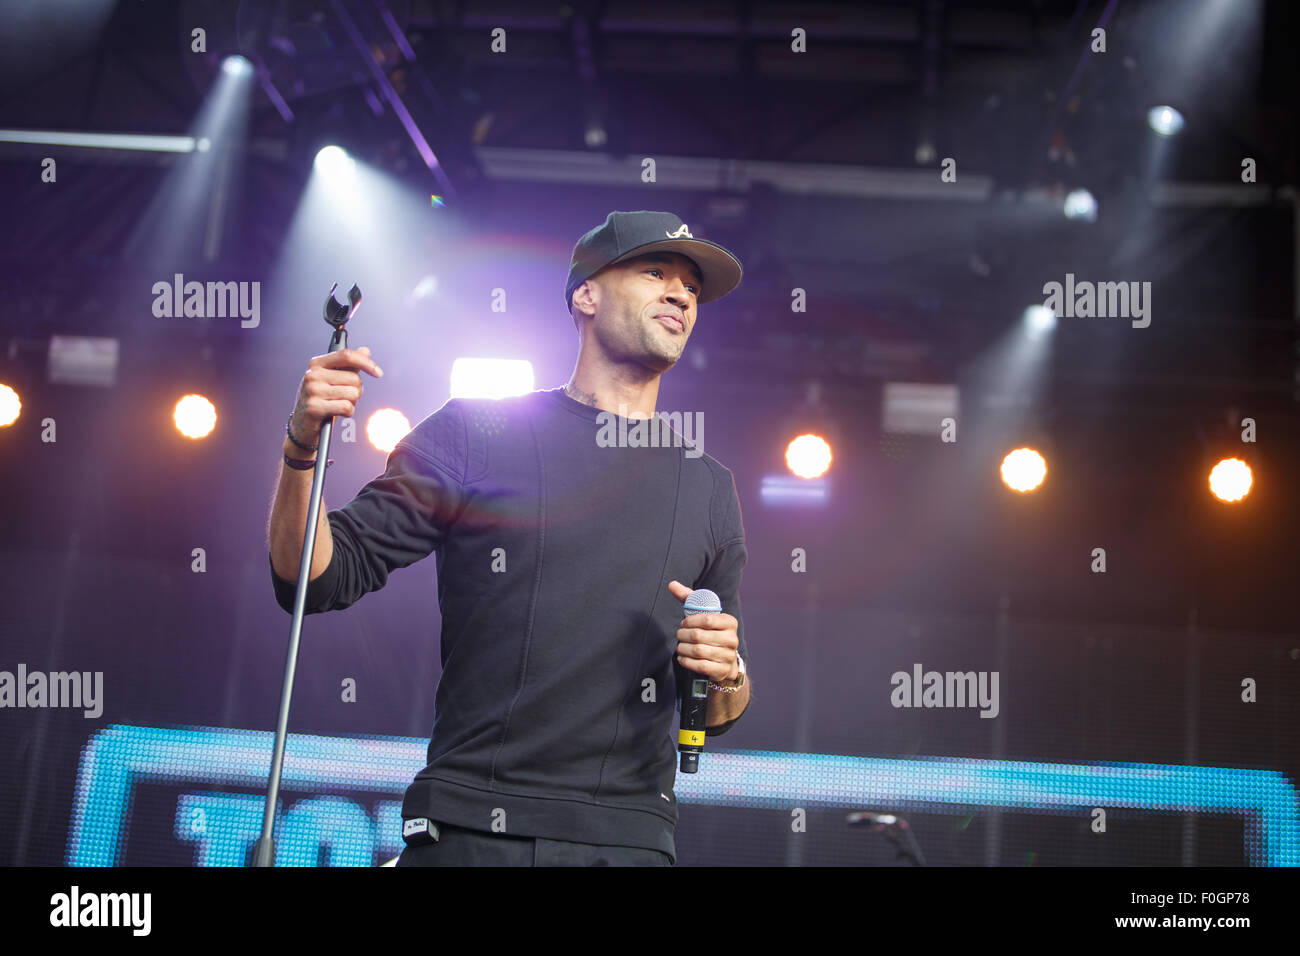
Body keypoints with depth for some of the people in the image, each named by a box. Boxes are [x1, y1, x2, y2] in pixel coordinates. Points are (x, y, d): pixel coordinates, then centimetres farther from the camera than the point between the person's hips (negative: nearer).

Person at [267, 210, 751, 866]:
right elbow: (315, 580, 1)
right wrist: (303, 448, -15)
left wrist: (725, 675, -3)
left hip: (630, 838, 3)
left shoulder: (709, 487, 15)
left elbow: (719, 714, 20)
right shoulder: (477, 432, 5)